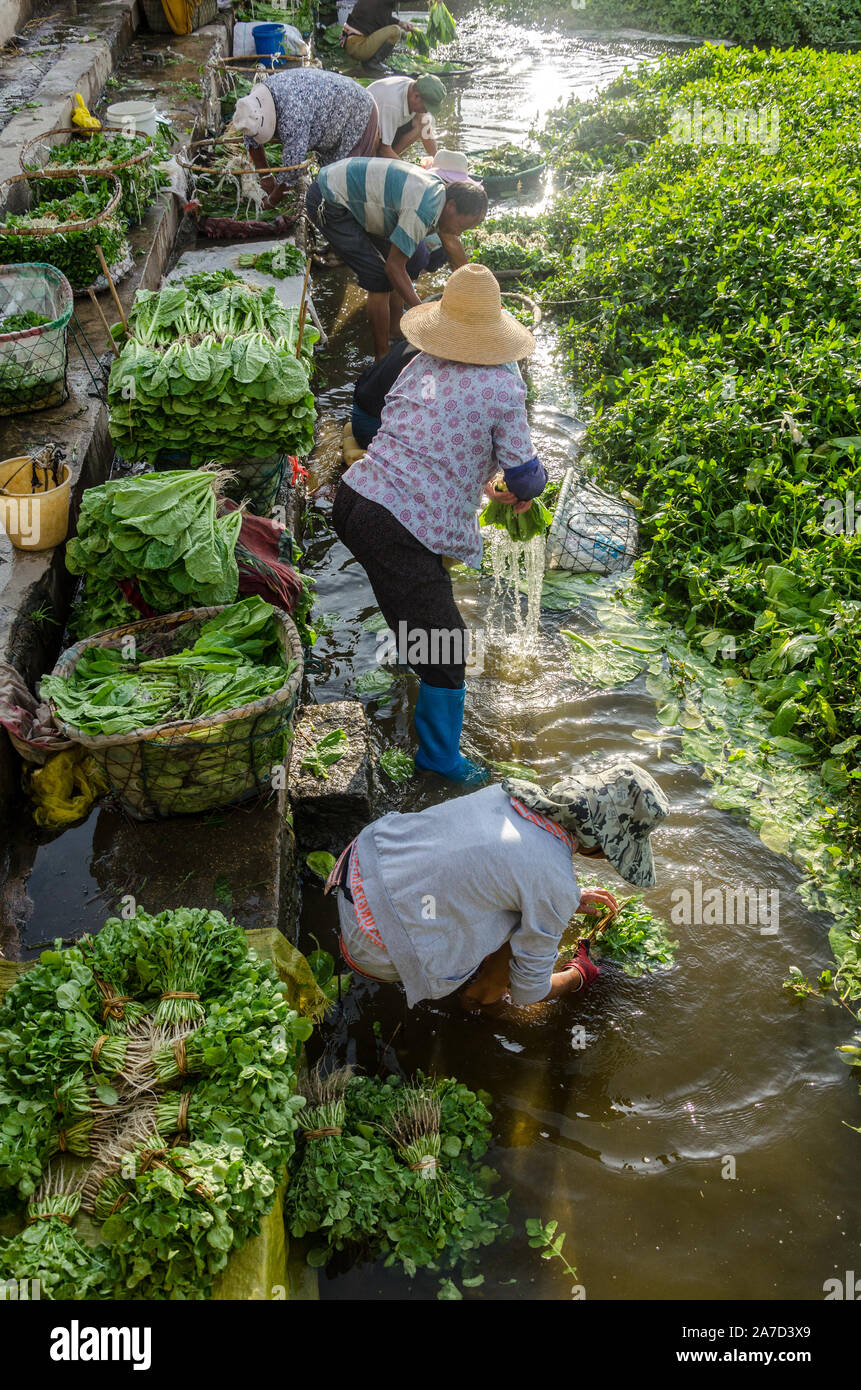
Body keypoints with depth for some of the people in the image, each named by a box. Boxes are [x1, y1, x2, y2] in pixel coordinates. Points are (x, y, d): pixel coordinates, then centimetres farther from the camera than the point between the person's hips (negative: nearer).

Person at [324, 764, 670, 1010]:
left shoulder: (516, 791, -1)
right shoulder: (556, 888, -20)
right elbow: (528, 991, -3)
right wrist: (579, 976, 17)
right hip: (378, 947, -7)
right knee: (528, 923, 0)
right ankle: (483, 994, 26)